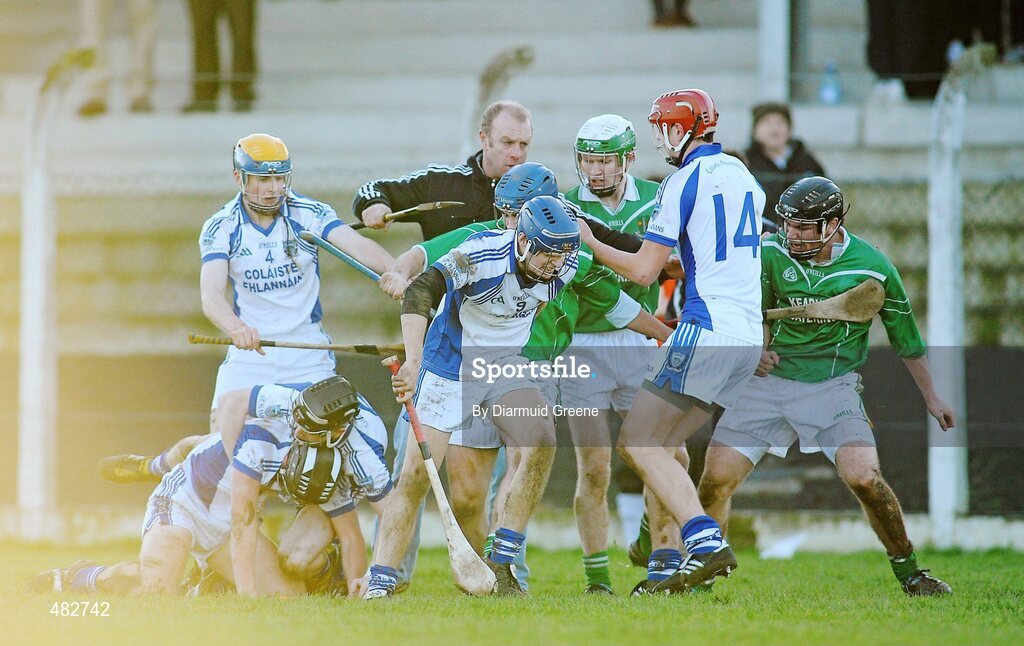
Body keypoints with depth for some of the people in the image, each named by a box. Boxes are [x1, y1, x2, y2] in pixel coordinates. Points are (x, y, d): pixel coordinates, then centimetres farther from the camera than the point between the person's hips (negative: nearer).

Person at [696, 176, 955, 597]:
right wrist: (754, 351, -11)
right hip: (771, 381, 2)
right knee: (716, 479, -7)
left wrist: (931, 398, 13)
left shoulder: (871, 267, -10)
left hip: (832, 385, -2)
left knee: (865, 479, -20)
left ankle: (908, 573, 0)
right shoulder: (773, 255, -6)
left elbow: (905, 336, 5)